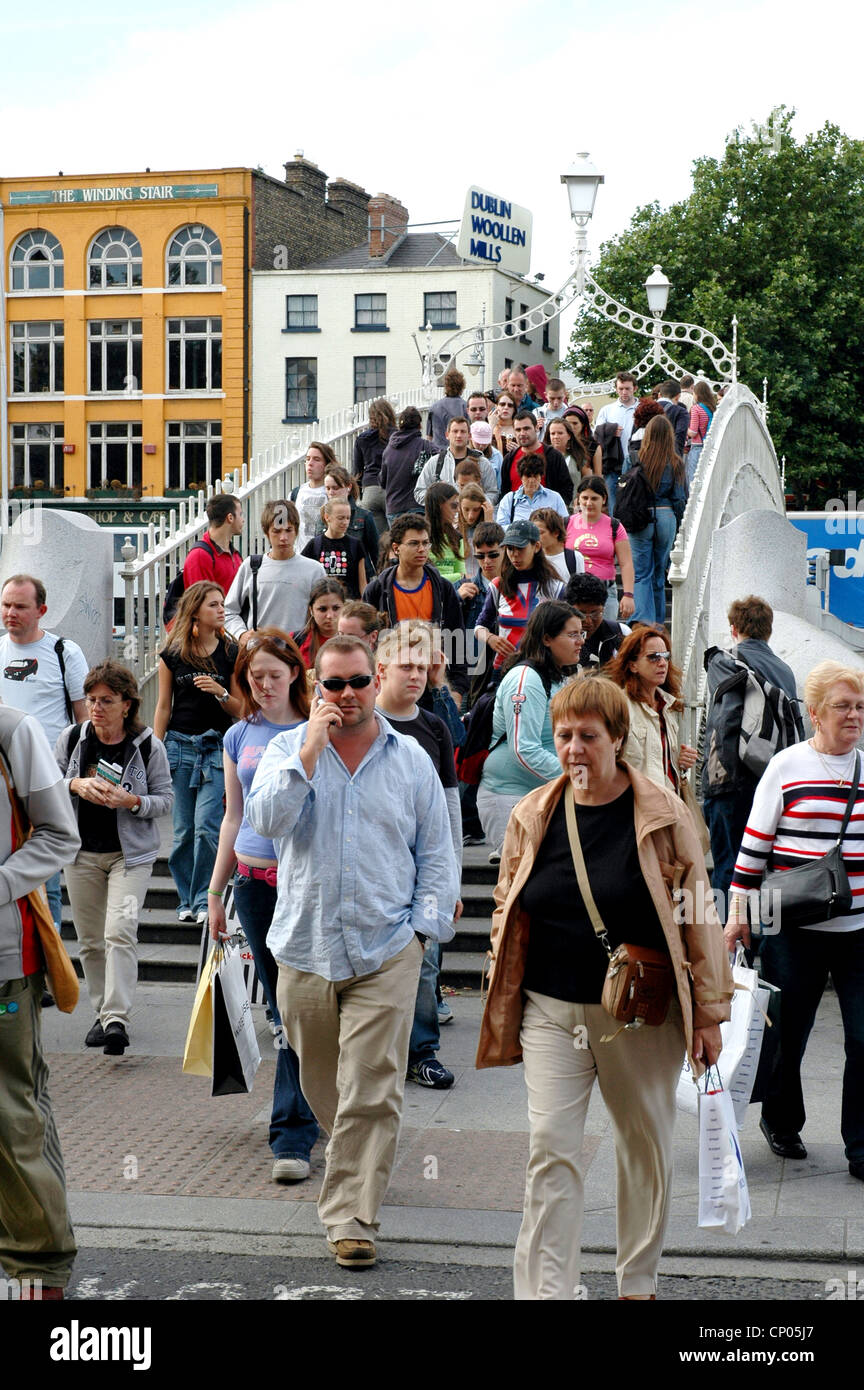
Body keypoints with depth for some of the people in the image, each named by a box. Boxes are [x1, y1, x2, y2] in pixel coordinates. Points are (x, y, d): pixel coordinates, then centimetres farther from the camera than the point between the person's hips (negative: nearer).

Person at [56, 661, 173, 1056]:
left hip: (130, 853, -3)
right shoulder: (72, 738, 1)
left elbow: (166, 798, -2)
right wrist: (76, 785, -15)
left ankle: (117, 1019, -18)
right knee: (90, 940, 9)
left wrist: (131, 801, -21)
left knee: (120, 933, -17)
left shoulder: (147, 745, -7)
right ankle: (103, 1013, 23)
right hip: (82, 852, 4)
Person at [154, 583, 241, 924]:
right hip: (180, 745, 1)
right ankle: (187, 900, 15)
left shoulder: (231, 653, 3)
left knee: (206, 825, -11)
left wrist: (220, 692, -13)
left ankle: (204, 900, 0)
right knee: (183, 829, 4)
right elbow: (163, 706, 9)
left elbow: (239, 709, 6)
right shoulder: (173, 654, 4)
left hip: (217, 747, -1)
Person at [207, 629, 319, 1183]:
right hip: (255, 881, 4)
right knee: (283, 1006, 7)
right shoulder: (239, 737, 11)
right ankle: (310, 1106, 19)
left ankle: (292, 1133, -3)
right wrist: (216, 890, 17)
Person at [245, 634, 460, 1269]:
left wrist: (425, 925, 1)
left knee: (371, 1092, -6)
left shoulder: (411, 759, 6)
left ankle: (351, 1216, 0)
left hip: (386, 951, -1)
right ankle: (358, 1167, 38)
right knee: (324, 1087, 13)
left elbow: (437, 853, 11)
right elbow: (267, 819, -14)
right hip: (306, 947, 1)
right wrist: (313, 747, -15)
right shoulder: (289, 748, 4)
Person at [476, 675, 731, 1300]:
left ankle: (639, 1282, 30)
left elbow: (697, 915, -3)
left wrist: (708, 1011, -3)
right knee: (551, 1151, -6)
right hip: (551, 1012, 1)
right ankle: (547, 1289, -3)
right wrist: (502, 1011, 11)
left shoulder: (661, 814, -6)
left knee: (647, 1149, 12)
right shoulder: (533, 816, 3)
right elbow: (508, 914, 11)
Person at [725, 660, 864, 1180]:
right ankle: (782, 1123, 33)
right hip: (795, 929, -2)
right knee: (788, 1034, 9)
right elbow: (754, 844, 1)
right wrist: (738, 912, -1)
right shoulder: (787, 767, -2)